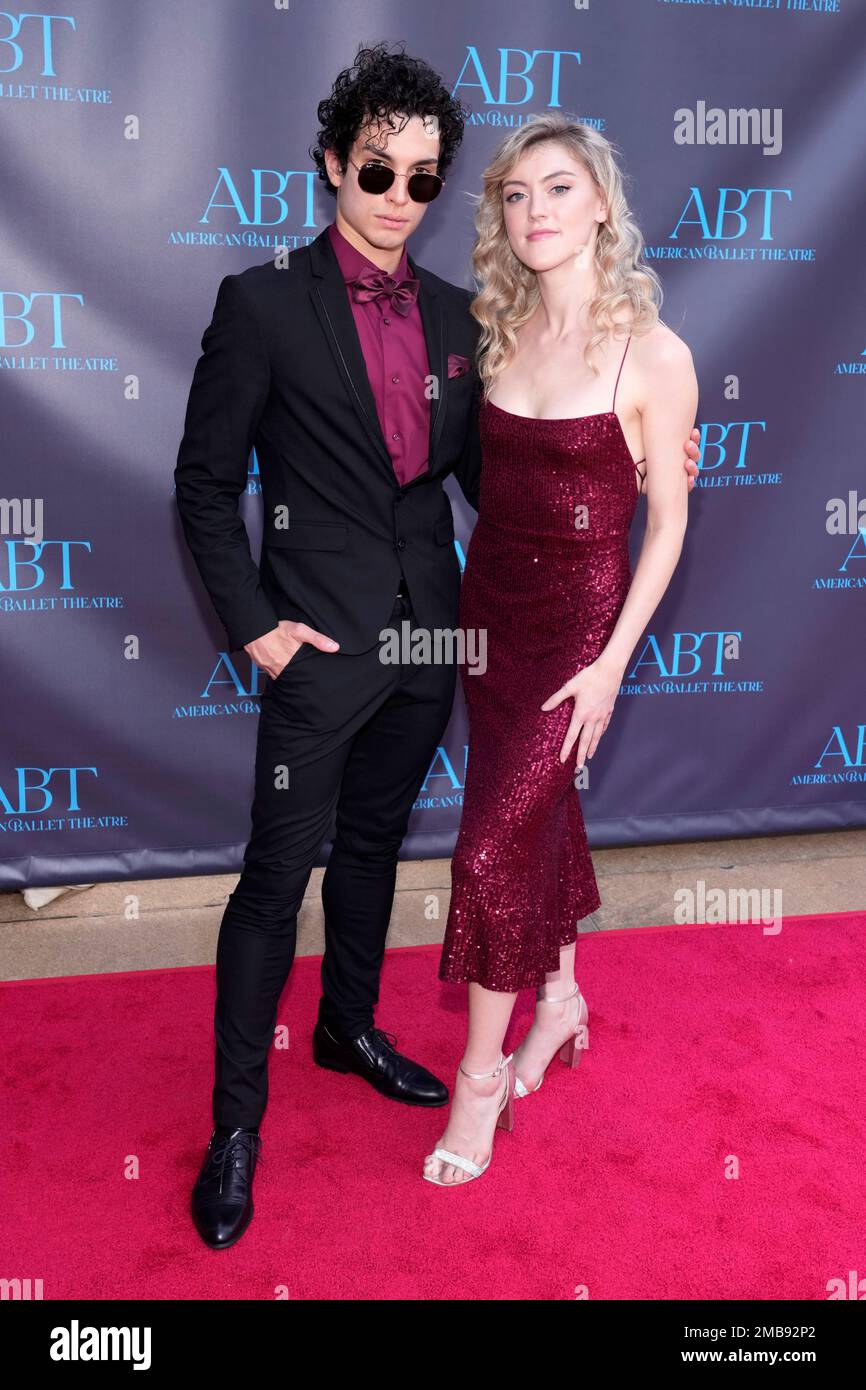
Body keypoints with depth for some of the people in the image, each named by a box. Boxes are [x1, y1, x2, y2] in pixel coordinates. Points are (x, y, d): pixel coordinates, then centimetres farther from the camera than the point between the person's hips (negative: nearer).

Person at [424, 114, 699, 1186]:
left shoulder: (653, 355, -12)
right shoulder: (499, 332, 4)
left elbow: (667, 522, -10)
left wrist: (611, 664, -14)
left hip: (580, 615, -5)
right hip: (488, 603, 5)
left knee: (493, 841, -7)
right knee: (538, 815, 17)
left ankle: (483, 1068, 13)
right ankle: (560, 996, 38)